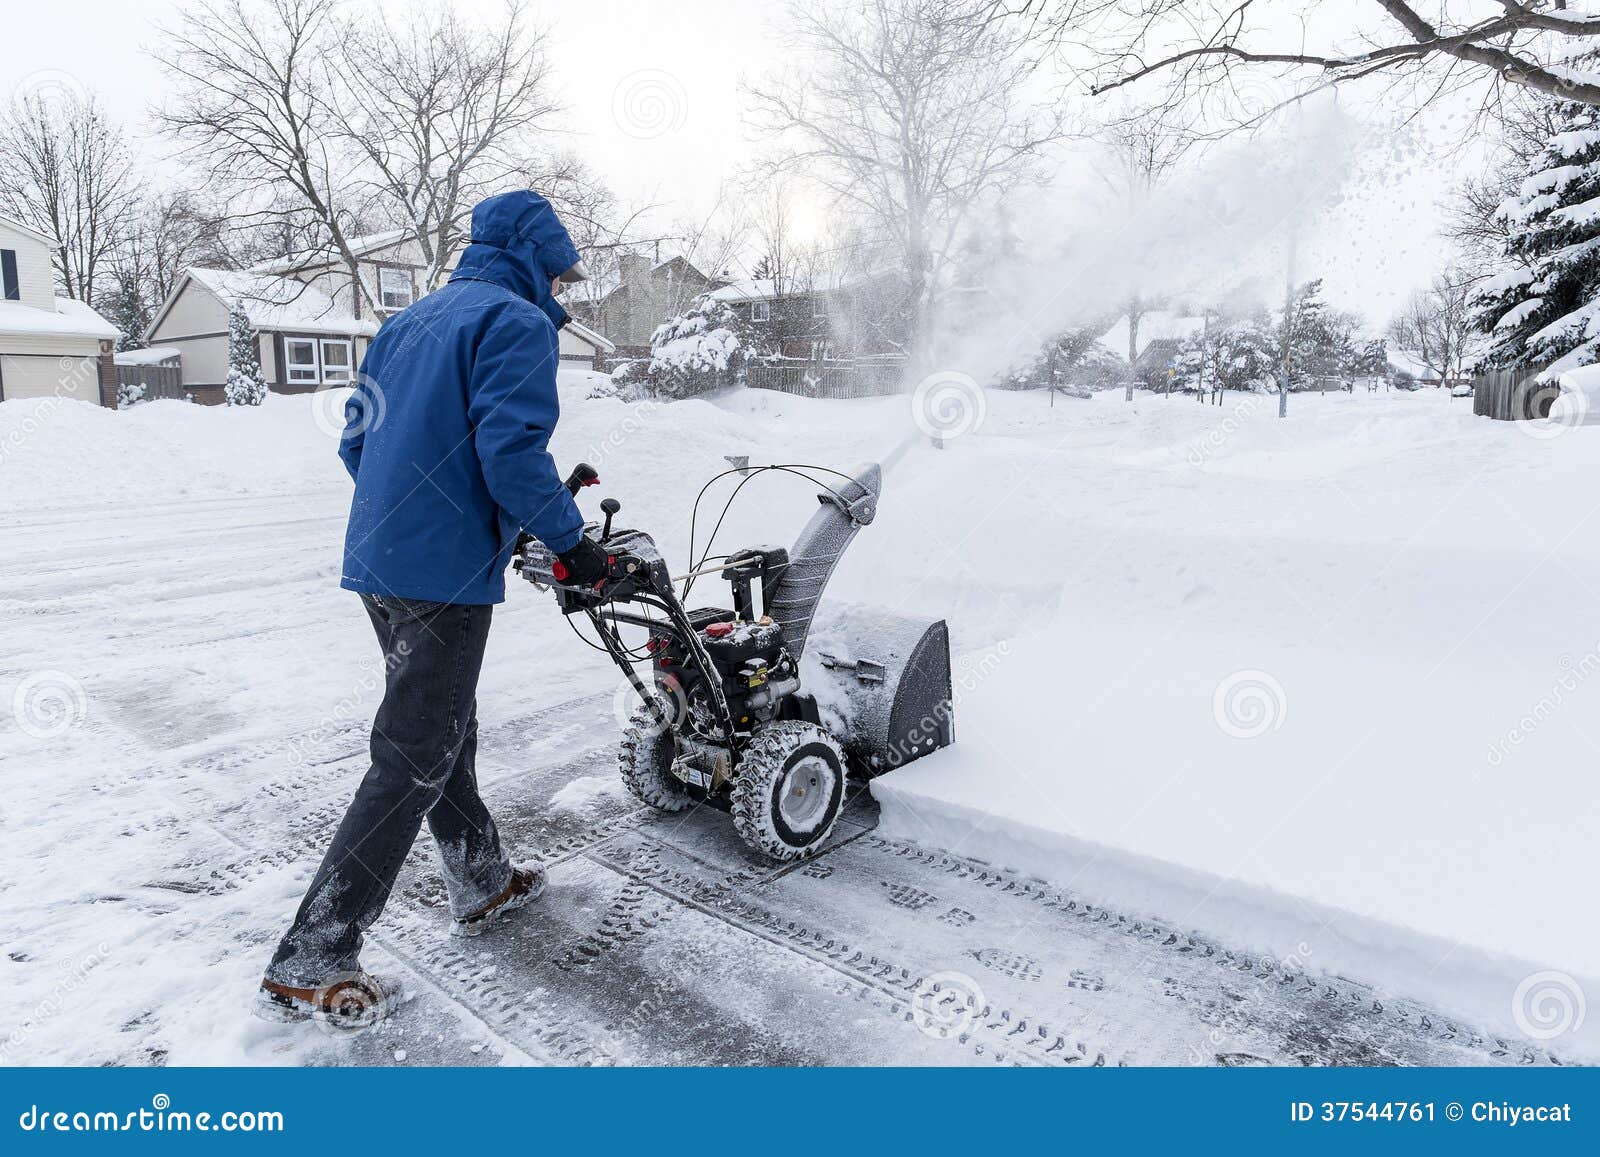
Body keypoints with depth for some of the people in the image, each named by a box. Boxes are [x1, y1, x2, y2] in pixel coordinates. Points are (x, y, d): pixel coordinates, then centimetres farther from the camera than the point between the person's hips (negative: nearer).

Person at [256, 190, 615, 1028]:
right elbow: (512, 451, -21)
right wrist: (573, 542, -10)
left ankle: (482, 884, 37)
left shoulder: (410, 322, 18)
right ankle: (307, 966, 4)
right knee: (411, 764, -3)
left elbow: (356, 440, 18)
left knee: (447, 731, 20)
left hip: (378, 558, 10)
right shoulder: (519, 323, -8)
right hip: (445, 575, -9)